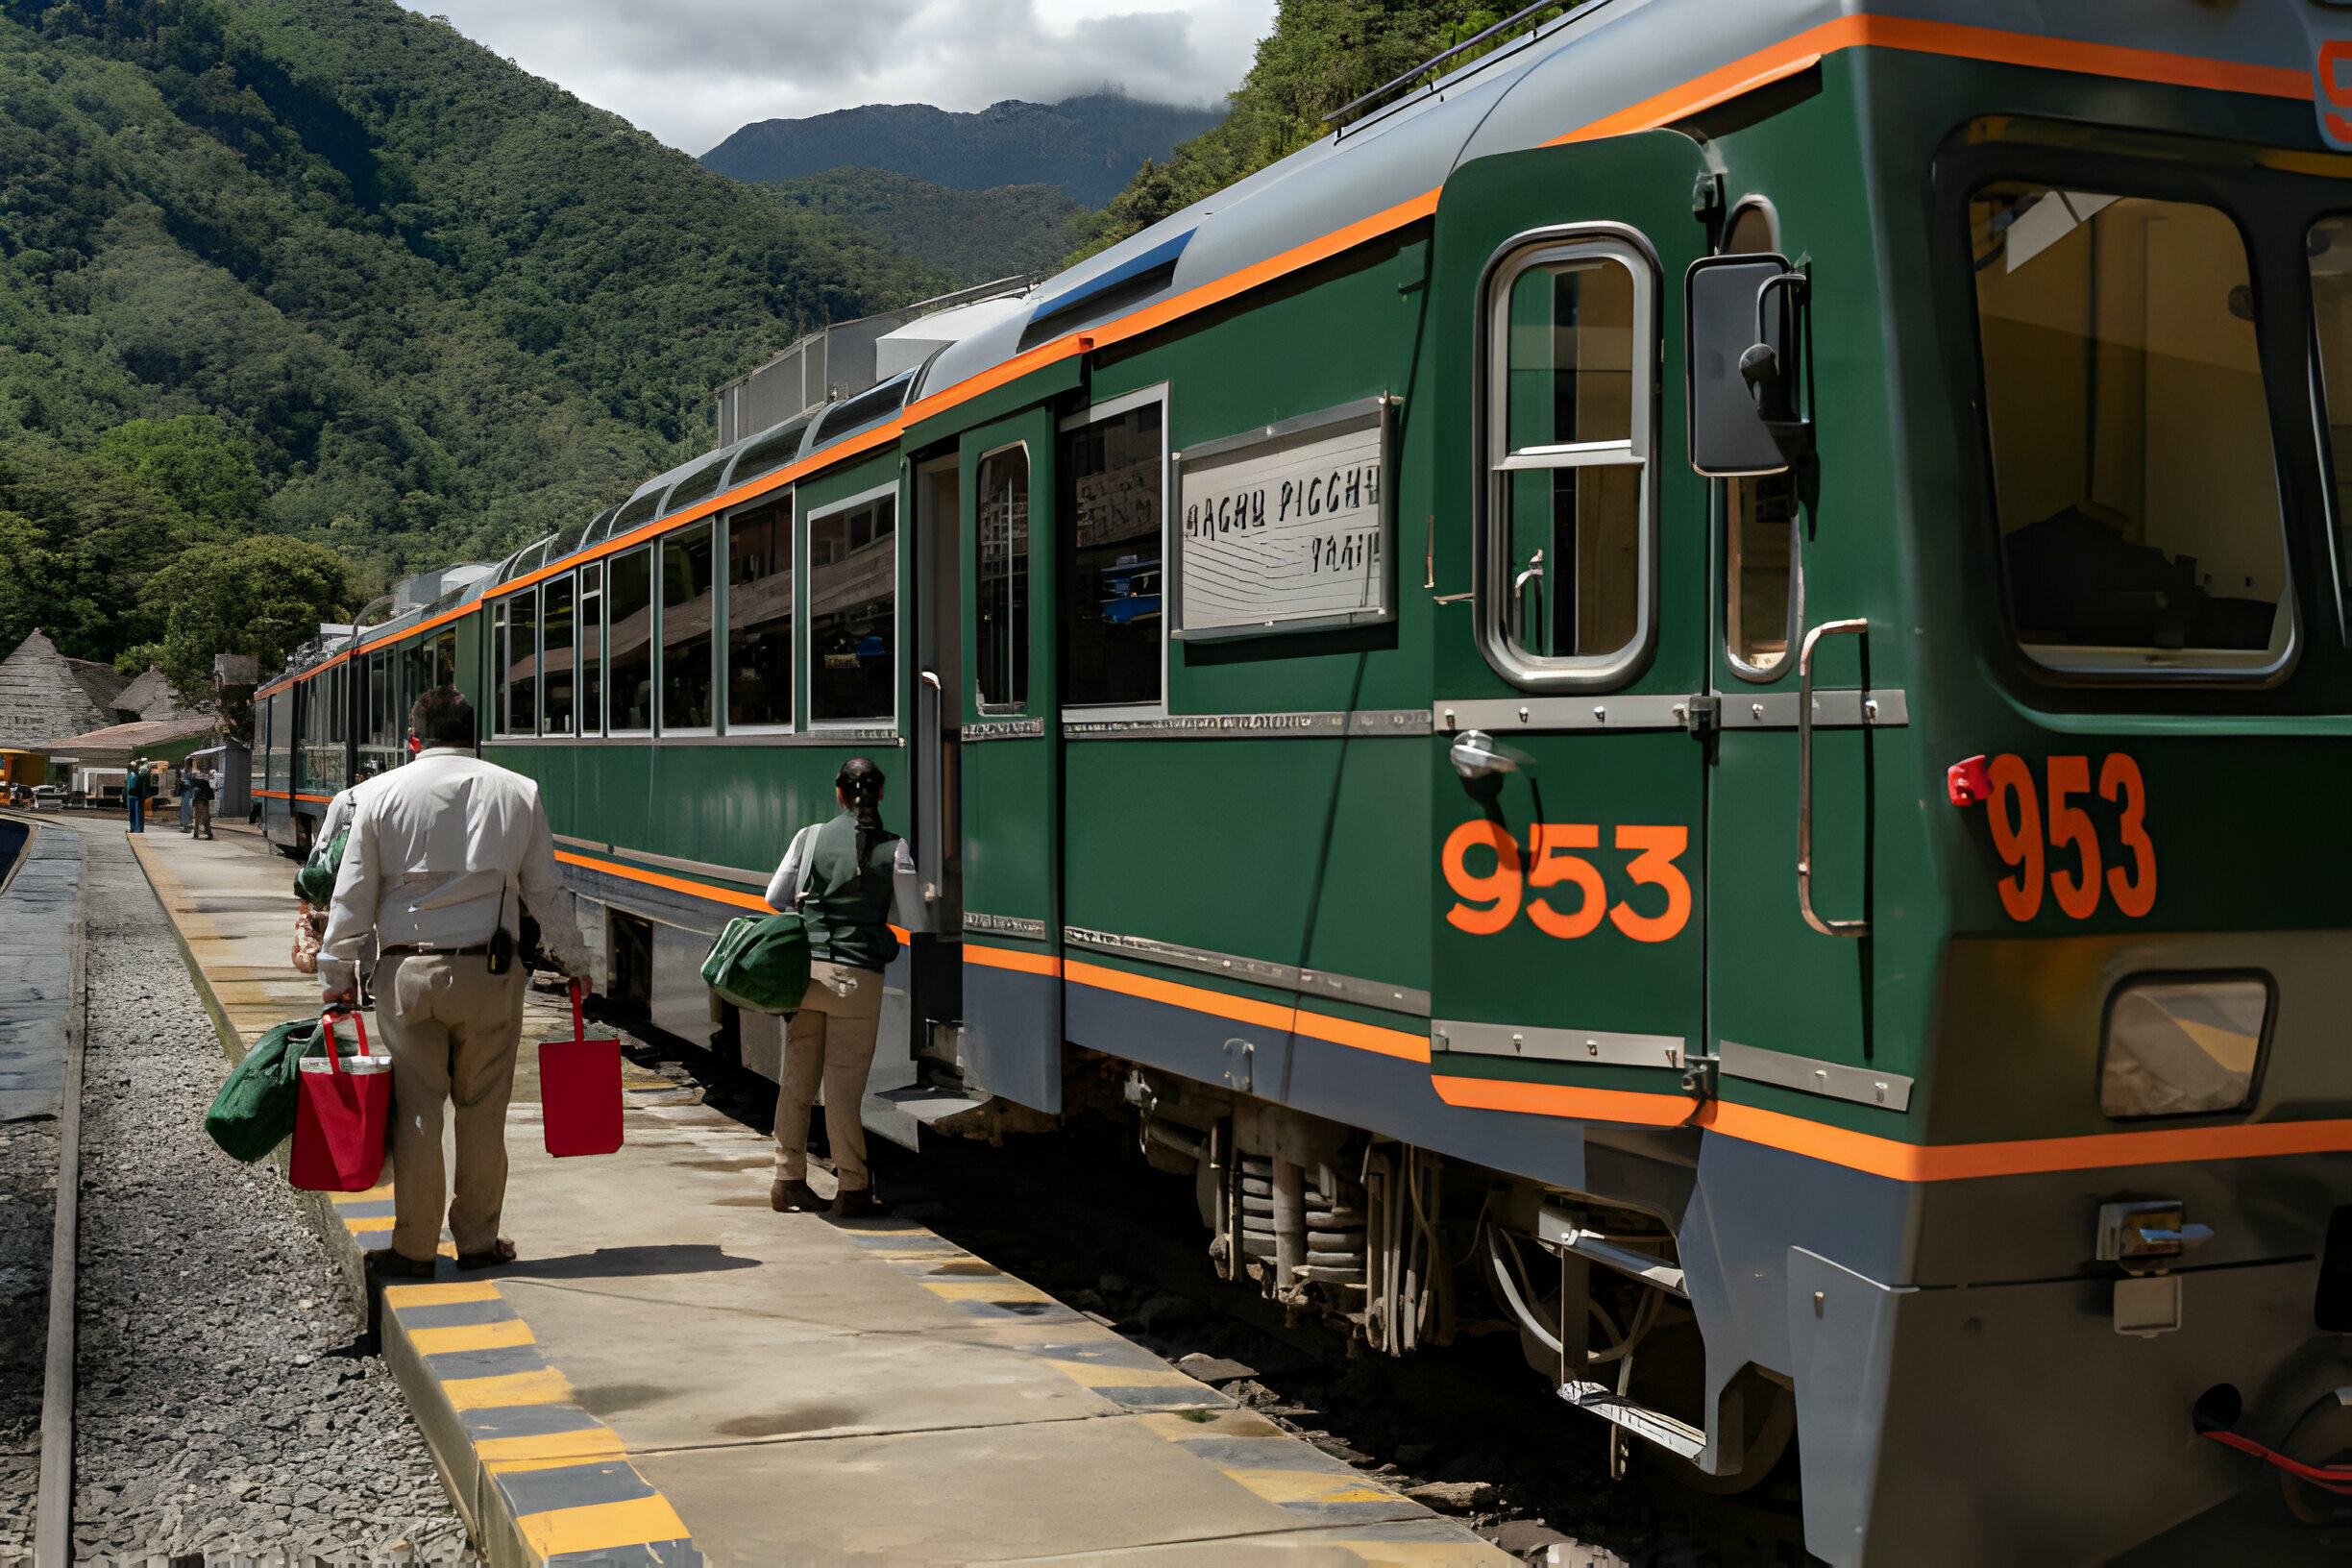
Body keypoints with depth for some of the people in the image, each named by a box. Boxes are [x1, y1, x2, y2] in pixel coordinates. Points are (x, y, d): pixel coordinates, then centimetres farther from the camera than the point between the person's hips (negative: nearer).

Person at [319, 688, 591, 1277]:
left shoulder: (382, 793, 2)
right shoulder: (518, 792, 4)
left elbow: (353, 894, 3)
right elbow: (546, 891, 8)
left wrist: (336, 974, 12)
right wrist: (572, 960, 20)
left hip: (408, 970, 0)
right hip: (490, 969, 1)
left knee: (415, 1112, 4)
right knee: (482, 1111, 9)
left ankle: (414, 1249, 11)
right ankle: (479, 1241, 18)